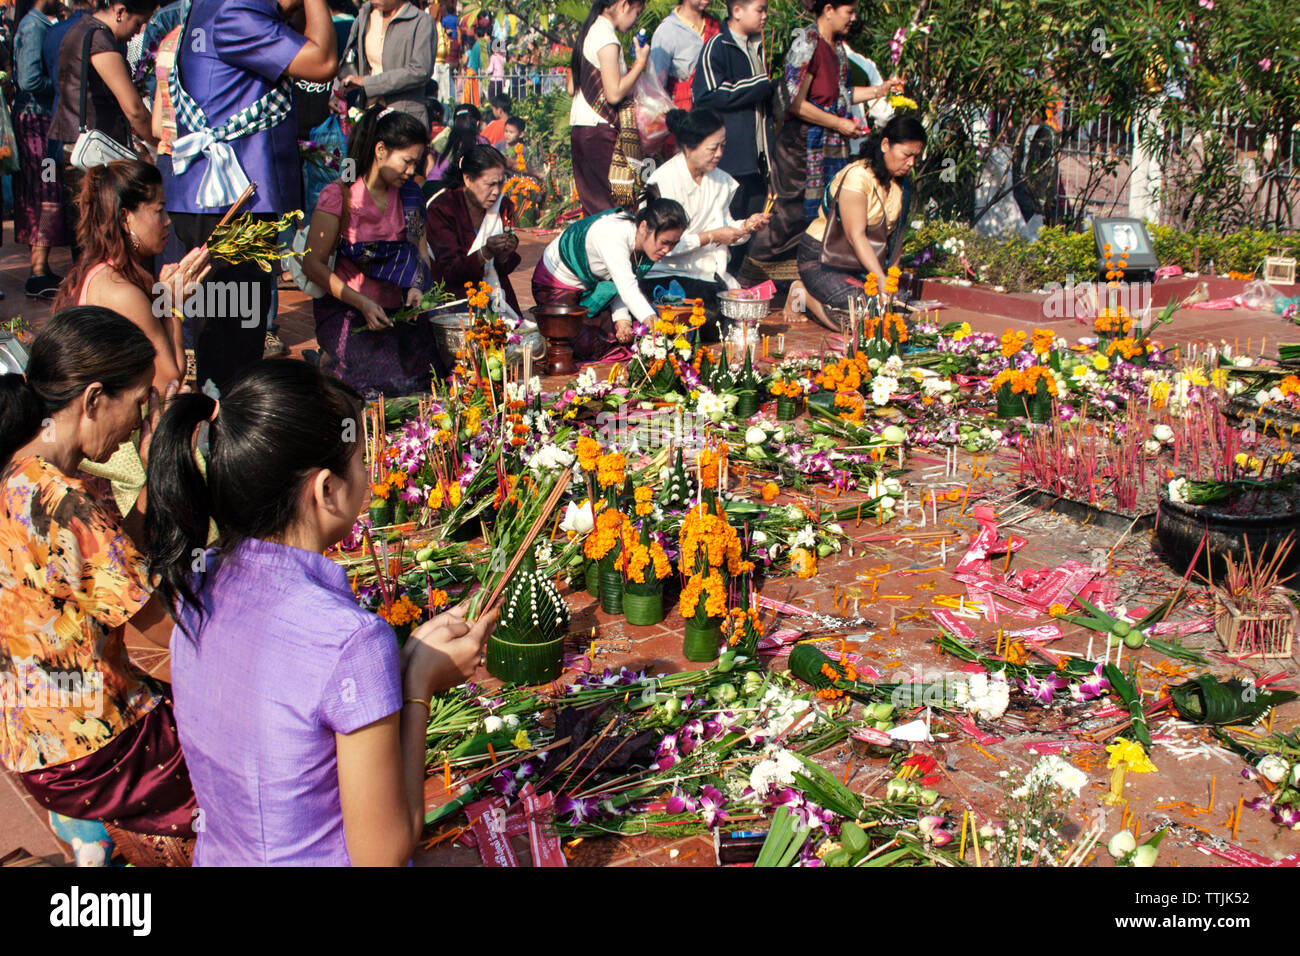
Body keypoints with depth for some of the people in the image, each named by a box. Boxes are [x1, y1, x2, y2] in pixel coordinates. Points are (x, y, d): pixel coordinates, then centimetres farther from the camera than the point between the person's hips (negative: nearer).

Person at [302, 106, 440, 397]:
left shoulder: (408, 196, 12)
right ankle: (332, 364, 4)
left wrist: (416, 287, -7)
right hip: (345, 313, -6)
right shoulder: (339, 195, -6)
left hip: (397, 309, 6)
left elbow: (421, 253, 17)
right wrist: (362, 303, -19)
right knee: (389, 378, -27)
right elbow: (313, 264, -10)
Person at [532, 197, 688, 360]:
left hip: (591, 285, 7)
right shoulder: (612, 234, -41)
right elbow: (627, 286, -51)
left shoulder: (649, 244, -14)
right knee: (586, 346, -19)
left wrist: (621, 318, -22)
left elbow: (623, 283, -5)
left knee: (622, 334, -3)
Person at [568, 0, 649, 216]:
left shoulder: (592, 30, 15)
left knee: (591, 199, 10)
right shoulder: (606, 37, -13)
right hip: (599, 130, -9)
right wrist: (640, 63, -5)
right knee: (609, 205, -6)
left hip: (579, 126, 9)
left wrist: (632, 68, 19)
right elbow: (614, 93, -17)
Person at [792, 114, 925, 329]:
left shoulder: (899, 181, 6)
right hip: (821, 262, -9)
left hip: (861, 266, 9)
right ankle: (804, 294, -1)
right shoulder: (857, 176, -21)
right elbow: (856, 236, -26)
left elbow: (896, 232, 6)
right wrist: (881, 280, -33)